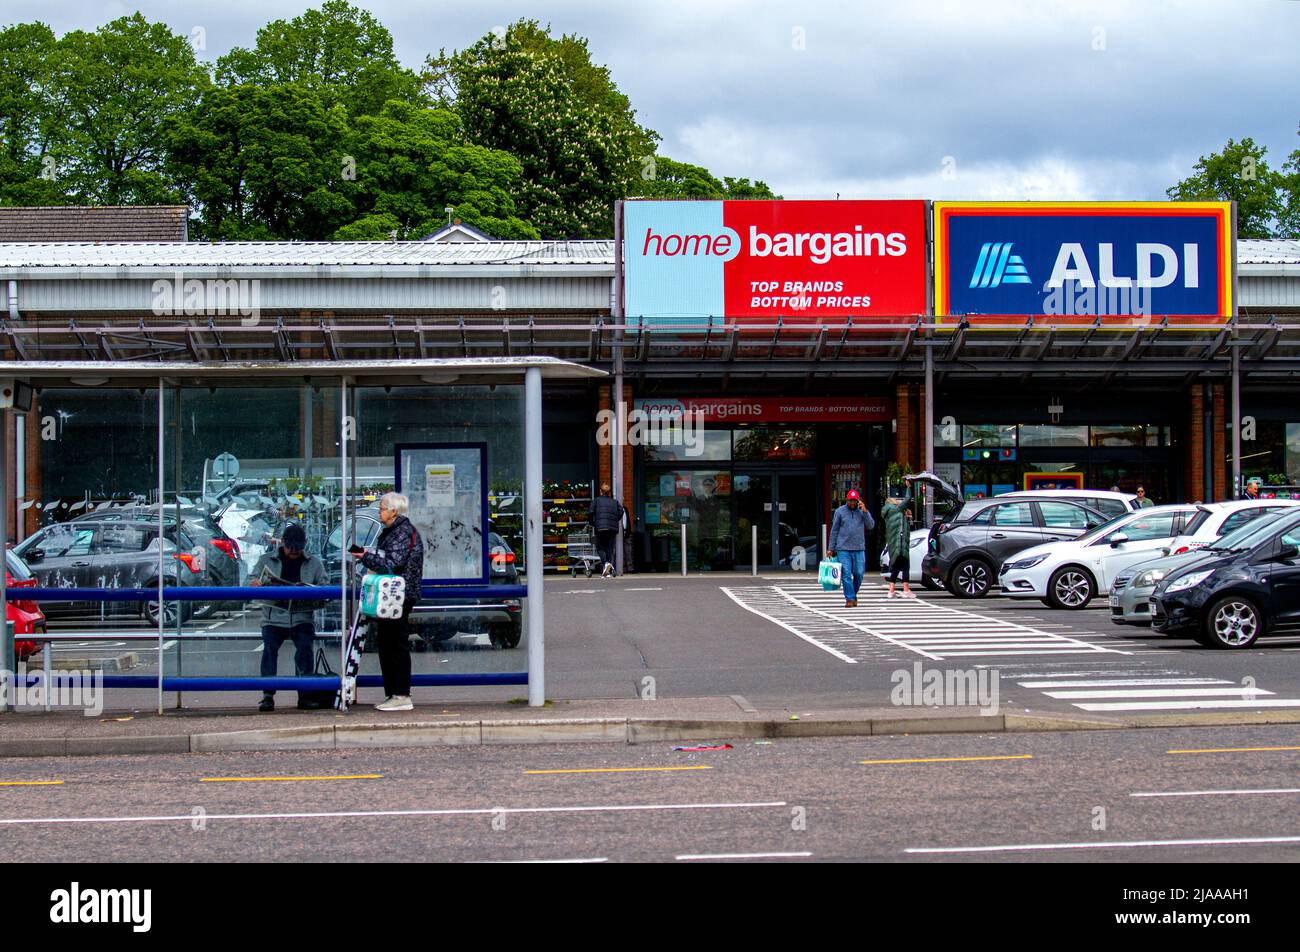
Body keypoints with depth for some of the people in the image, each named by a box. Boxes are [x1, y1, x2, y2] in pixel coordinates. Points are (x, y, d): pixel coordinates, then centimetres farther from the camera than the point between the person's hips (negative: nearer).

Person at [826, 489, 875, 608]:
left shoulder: (862, 511, 8)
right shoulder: (840, 511, 3)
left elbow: (871, 526, -1)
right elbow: (834, 530, 6)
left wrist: (865, 511, -11)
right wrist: (830, 548, 3)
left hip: (859, 549, 2)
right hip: (843, 549, -2)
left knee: (859, 574, 3)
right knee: (846, 575, -6)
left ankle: (853, 594, 22)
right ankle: (850, 598, -3)